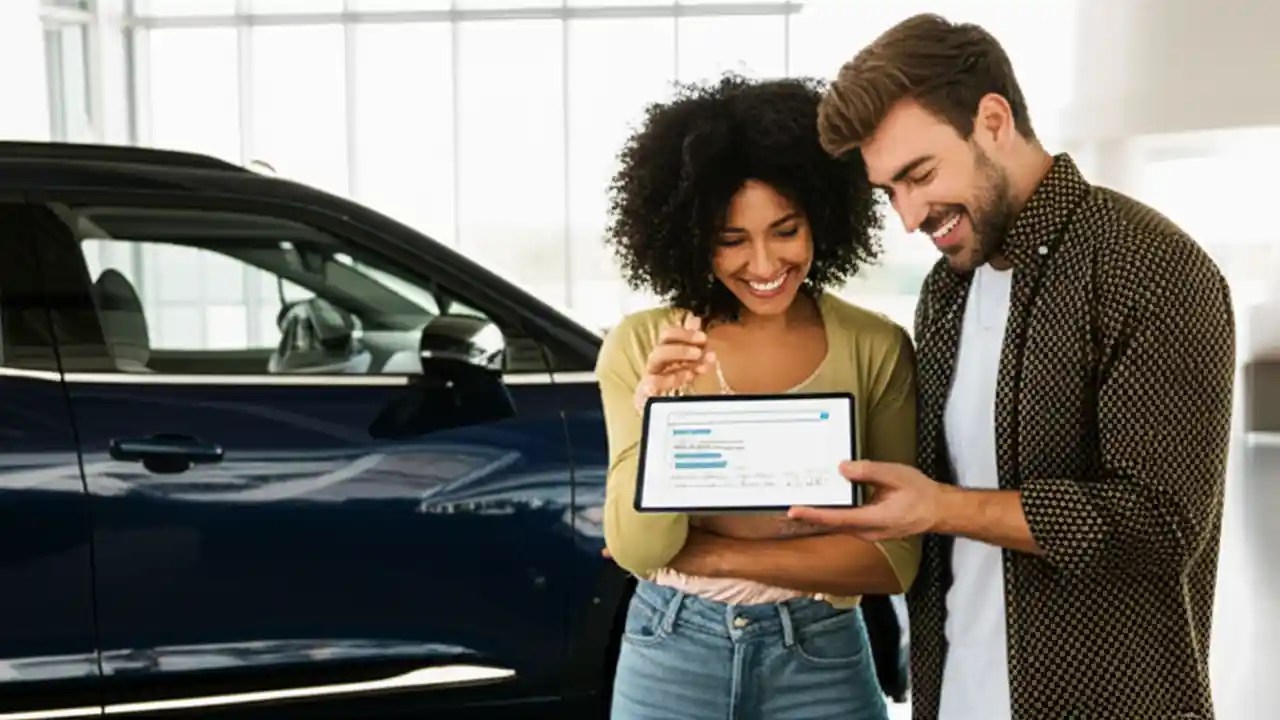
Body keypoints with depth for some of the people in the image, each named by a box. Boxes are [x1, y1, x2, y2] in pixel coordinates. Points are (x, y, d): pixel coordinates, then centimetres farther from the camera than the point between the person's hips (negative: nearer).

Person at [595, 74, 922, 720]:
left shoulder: (876, 349, -8)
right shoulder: (641, 346, -7)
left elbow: (896, 557, -9)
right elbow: (637, 550, -12)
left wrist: (716, 555, -15)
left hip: (822, 664, 0)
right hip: (670, 660, 0)